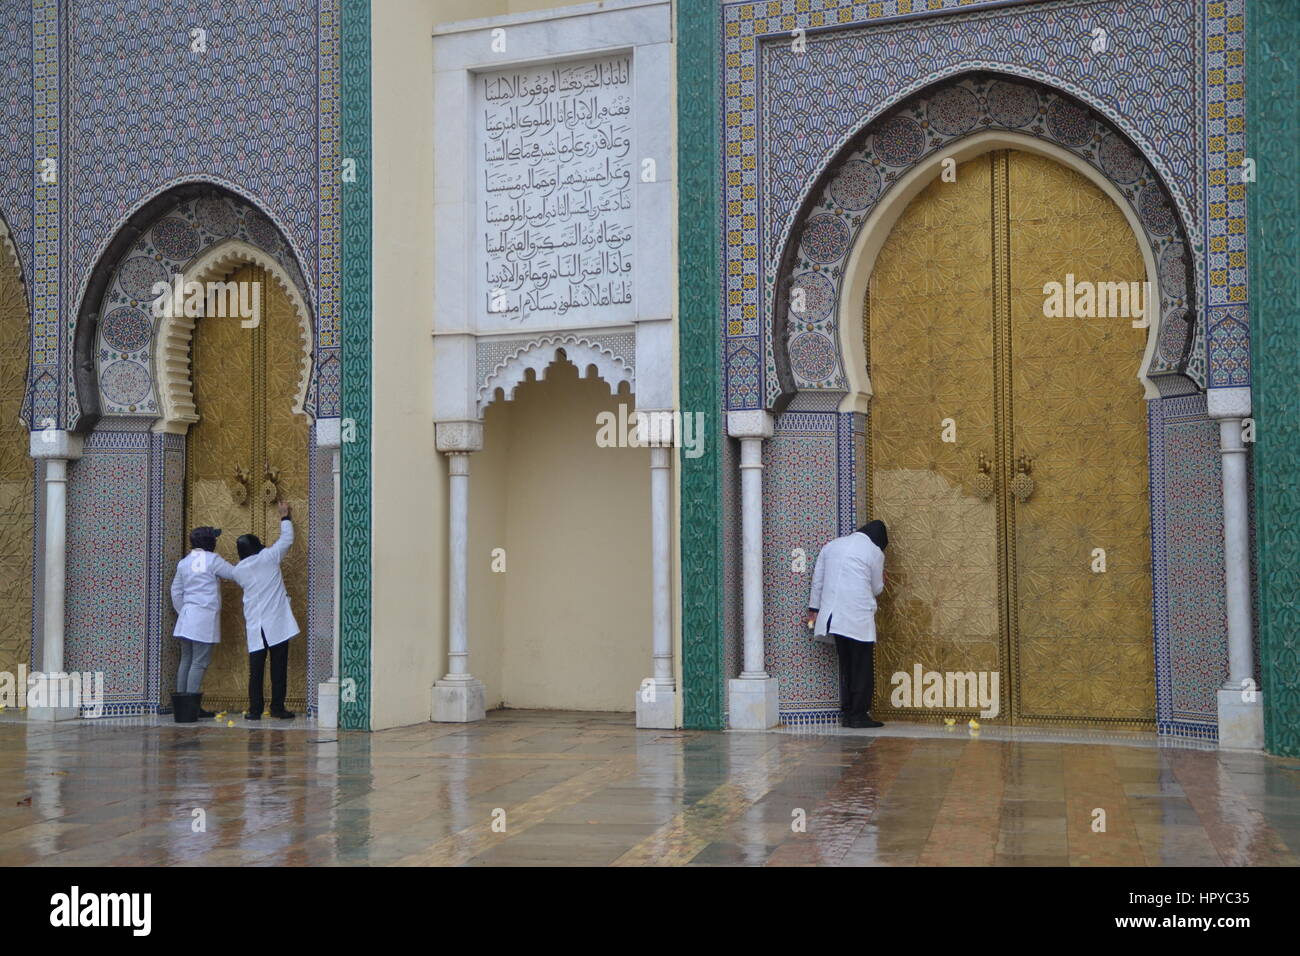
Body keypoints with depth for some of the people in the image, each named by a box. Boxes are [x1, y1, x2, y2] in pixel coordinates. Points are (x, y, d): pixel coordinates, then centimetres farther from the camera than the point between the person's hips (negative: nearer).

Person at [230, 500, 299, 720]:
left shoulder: (238, 570, 7)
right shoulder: (268, 558, -3)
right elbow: (287, 539, 7)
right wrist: (285, 517, 22)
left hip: (255, 626, 3)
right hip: (277, 623, -3)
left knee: (256, 669, 5)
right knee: (278, 667, 2)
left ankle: (255, 710, 4)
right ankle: (277, 708, 3)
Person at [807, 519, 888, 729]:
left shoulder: (832, 545, 14)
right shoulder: (874, 552, -1)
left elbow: (817, 580, 14)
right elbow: (876, 588, 6)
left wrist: (814, 609, 19)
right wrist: (881, 581, 29)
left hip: (834, 616, 5)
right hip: (859, 618, -5)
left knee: (846, 666, 13)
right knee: (862, 668, 3)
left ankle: (846, 713, 14)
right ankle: (859, 714, 2)